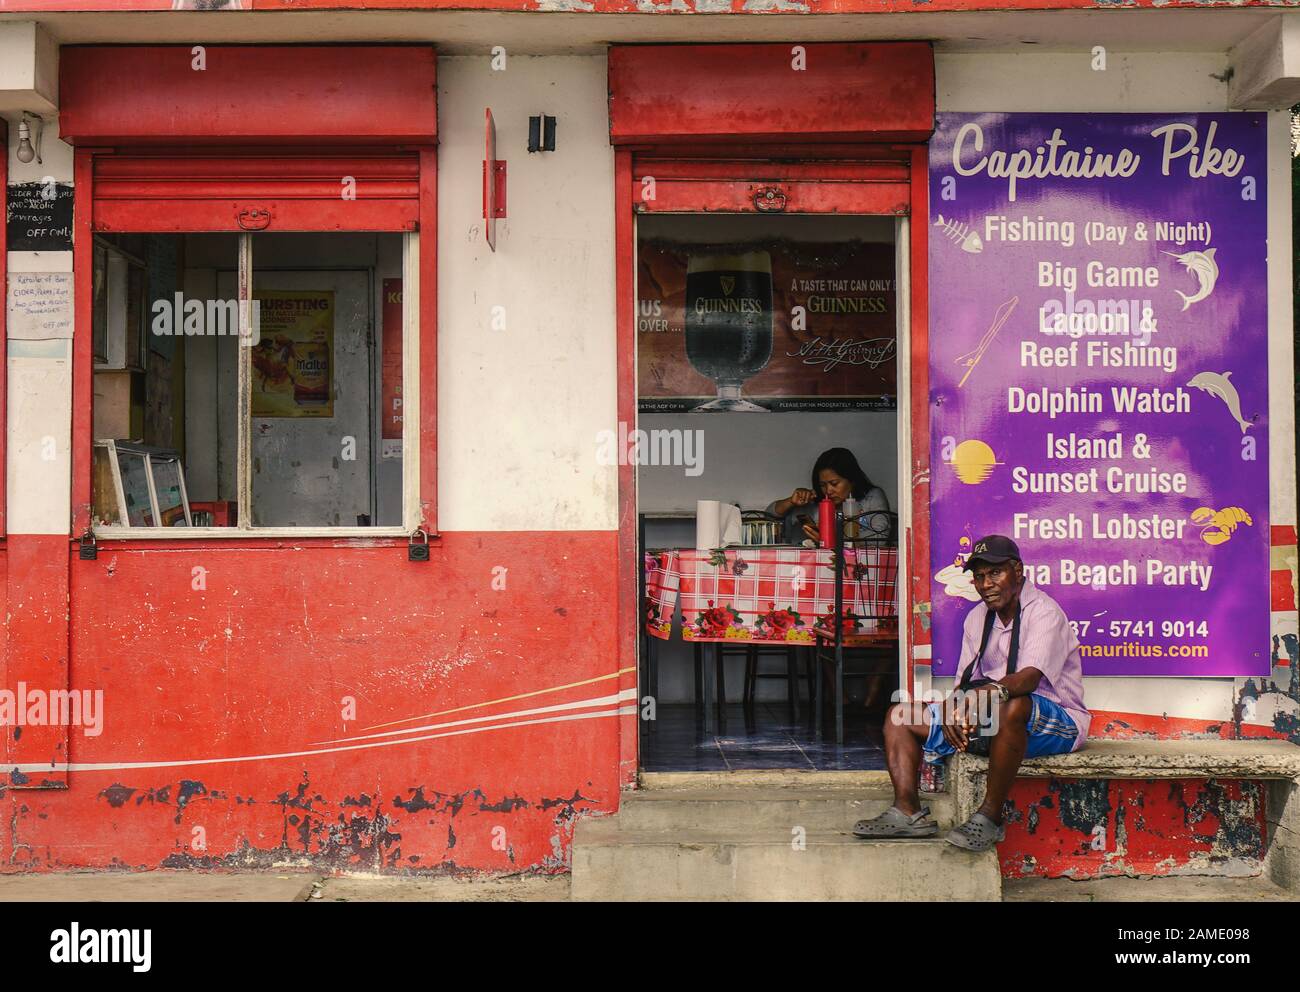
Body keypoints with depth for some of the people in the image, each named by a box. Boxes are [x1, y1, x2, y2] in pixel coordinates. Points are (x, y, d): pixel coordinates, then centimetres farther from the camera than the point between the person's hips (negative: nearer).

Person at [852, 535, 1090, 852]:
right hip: (986, 719, 8)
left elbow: (1031, 676, -29)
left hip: (1055, 722, -7)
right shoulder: (978, 617, 12)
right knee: (900, 716, 0)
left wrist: (993, 692, -49)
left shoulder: (1044, 611, -12)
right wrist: (953, 711, -14)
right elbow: (964, 682, 10)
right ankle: (908, 810, -17)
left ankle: (990, 817, -34)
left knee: (1012, 707, -43)